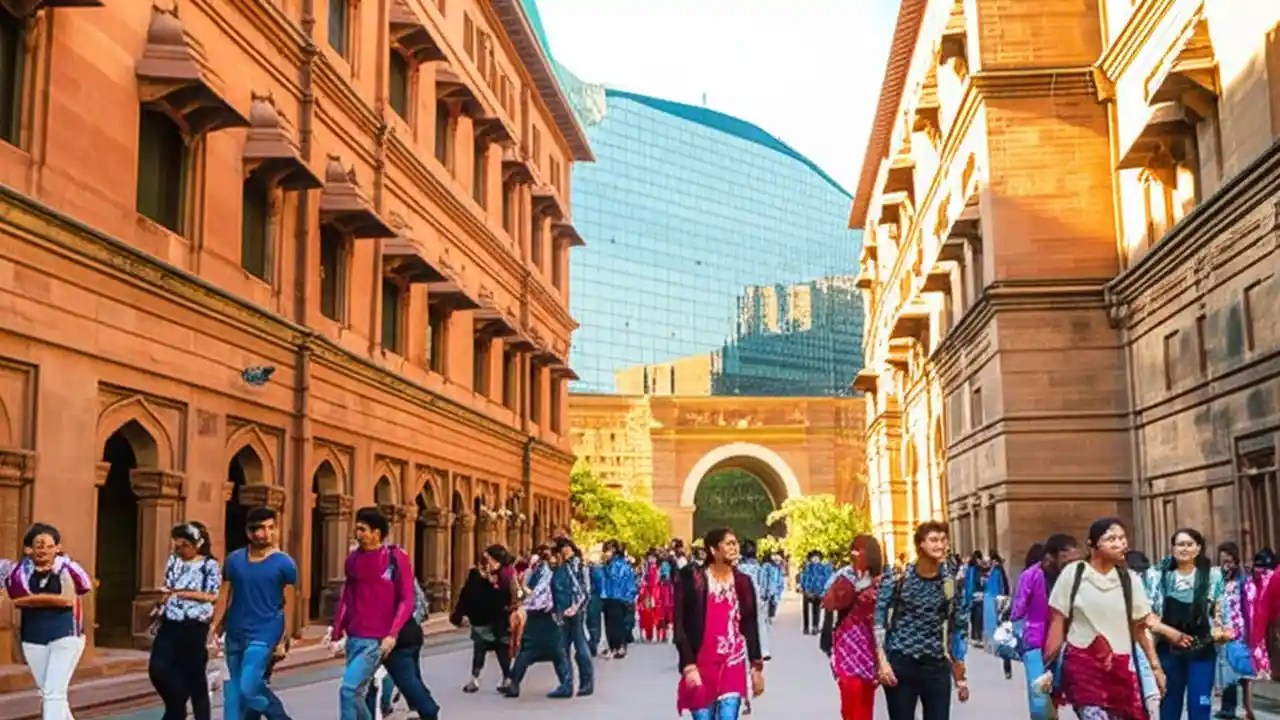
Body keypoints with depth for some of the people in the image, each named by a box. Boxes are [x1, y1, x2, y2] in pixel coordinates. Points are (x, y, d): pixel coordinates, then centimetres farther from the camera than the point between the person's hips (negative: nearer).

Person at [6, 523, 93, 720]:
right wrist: (53, 599, -16)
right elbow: (17, 600, -8)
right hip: (33, 638, 5)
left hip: (65, 635, -4)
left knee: (54, 692, -10)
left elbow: (67, 599, -16)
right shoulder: (20, 571, 2)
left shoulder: (67, 568, -7)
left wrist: (31, 599, -10)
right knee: (46, 692, 13)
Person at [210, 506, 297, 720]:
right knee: (232, 691, 8)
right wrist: (214, 628, 1)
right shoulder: (234, 560, 4)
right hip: (235, 634, 5)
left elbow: (288, 604, -4)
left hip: (263, 635, -5)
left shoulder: (285, 564, -6)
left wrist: (283, 641, -6)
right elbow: (224, 596, 9)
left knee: (247, 689, -13)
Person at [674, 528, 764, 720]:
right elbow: (680, 627, -8)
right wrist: (688, 666, -15)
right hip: (701, 667, -2)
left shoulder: (742, 582, 6)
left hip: (733, 667, 2)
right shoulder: (691, 579, -7)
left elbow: (751, 627, 10)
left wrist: (757, 667, 9)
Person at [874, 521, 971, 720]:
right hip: (900, 665, -2)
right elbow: (878, 619, -5)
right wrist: (882, 661, -14)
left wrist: (960, 678, 9)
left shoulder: (951, 582, 2)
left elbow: (959, 629, 8)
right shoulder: (897, 578, -6)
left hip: (937, 667, 2)